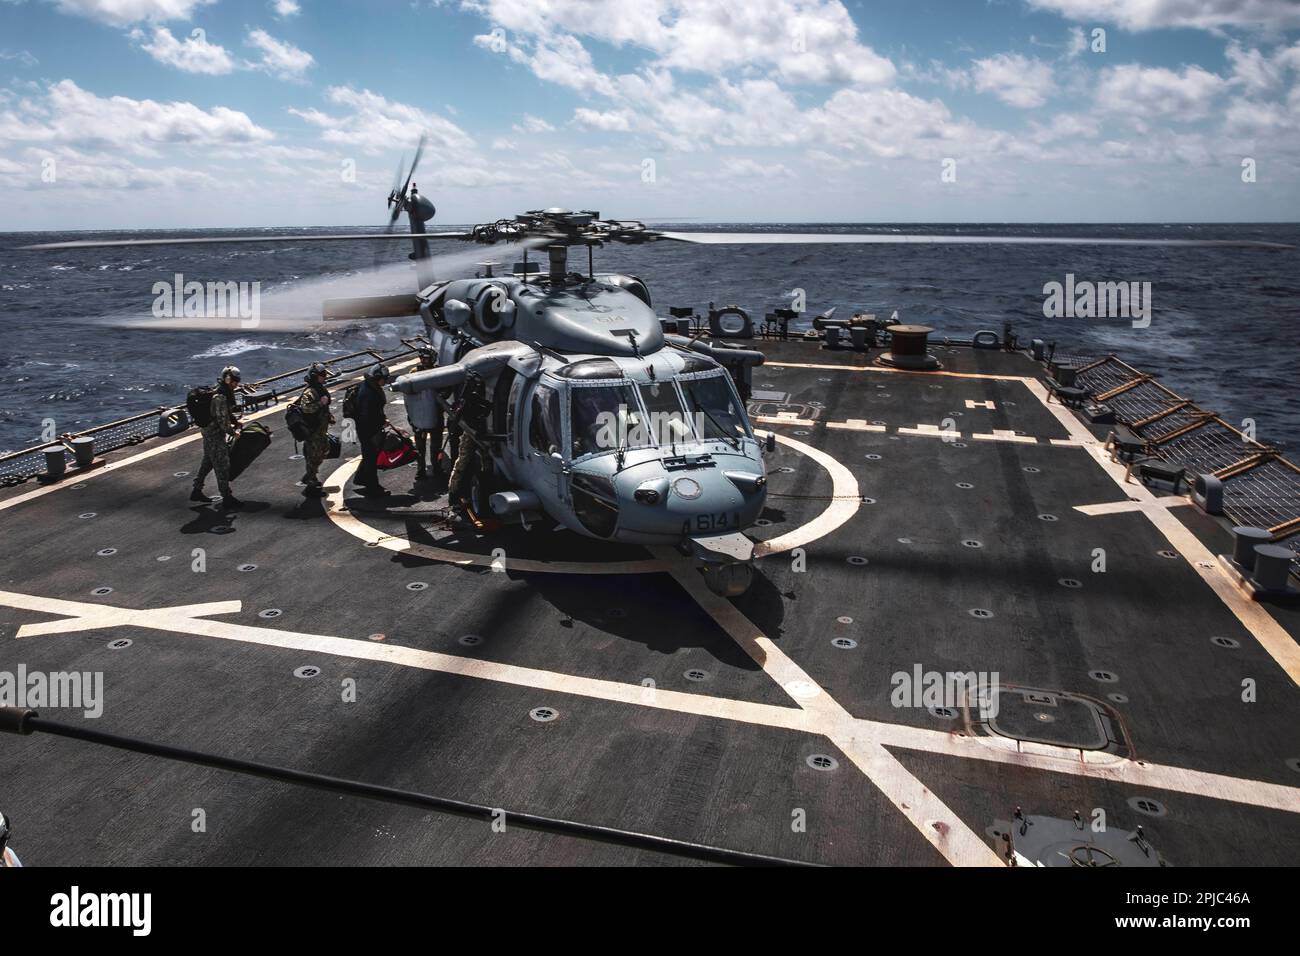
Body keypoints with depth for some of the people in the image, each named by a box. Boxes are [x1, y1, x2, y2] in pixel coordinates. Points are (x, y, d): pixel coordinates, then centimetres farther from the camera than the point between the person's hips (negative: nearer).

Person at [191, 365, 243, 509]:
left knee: (208, 462, 19)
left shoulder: (226, 393, 7)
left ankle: (197, 491, 29)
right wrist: (233, 432, -14)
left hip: (209, 432, 10)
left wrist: (235, 422, 13)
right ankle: (227, 498, 2)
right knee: (222, 465, -4)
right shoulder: (220, 397, -25)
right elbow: (222, 420, -25)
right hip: (215, 434, -10)